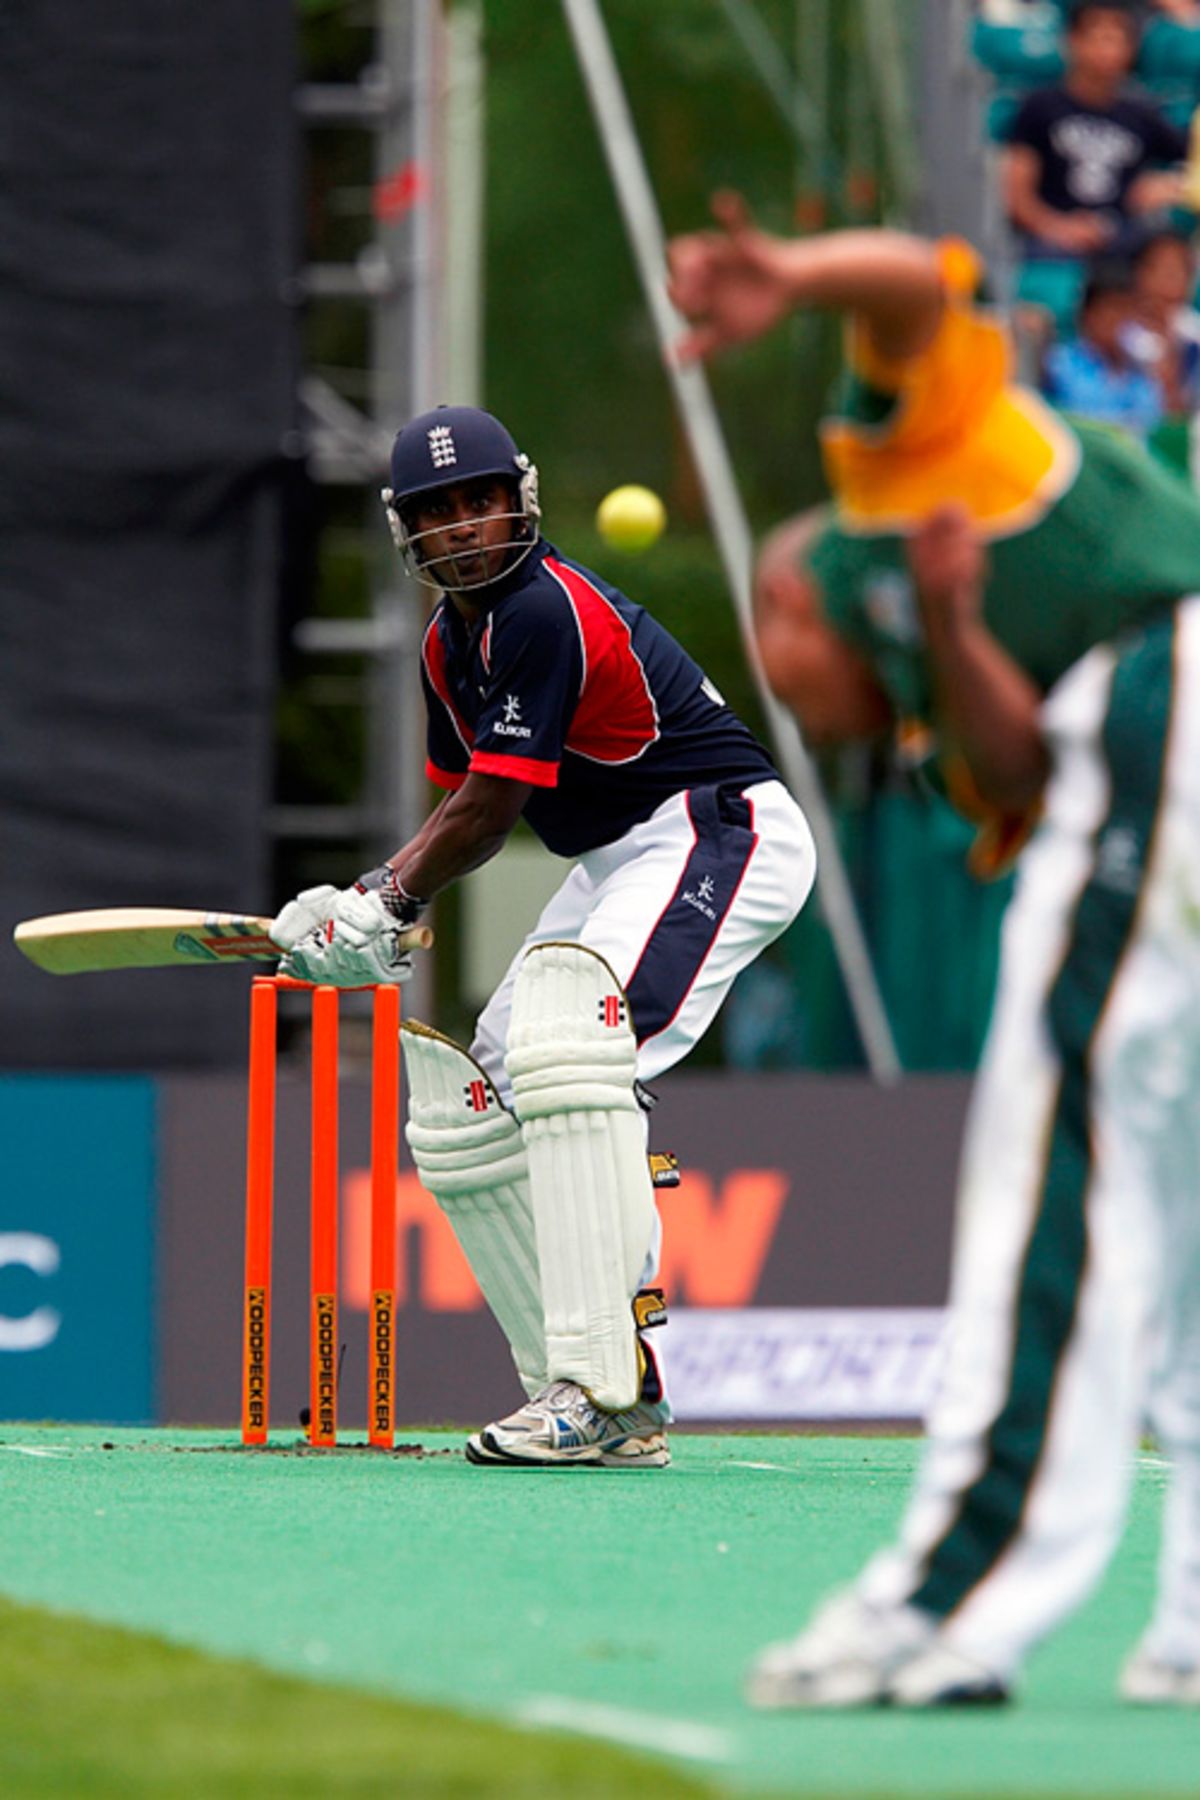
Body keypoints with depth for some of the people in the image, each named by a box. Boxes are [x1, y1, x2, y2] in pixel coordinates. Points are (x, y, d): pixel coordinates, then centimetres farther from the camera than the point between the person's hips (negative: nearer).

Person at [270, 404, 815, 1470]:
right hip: (620, 860, 11)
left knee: (566, 1043, -33)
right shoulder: (453, 641, 11)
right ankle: (619, 1416, 8)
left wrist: (387, 904, -6)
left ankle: (601, 1388, -37)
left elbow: (494, 808, -18)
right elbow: (463, 807, 19)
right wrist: (366, 902, 3)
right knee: (467, 1110, 6)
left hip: (722, 831, -11)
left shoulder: (545, 613, -20)